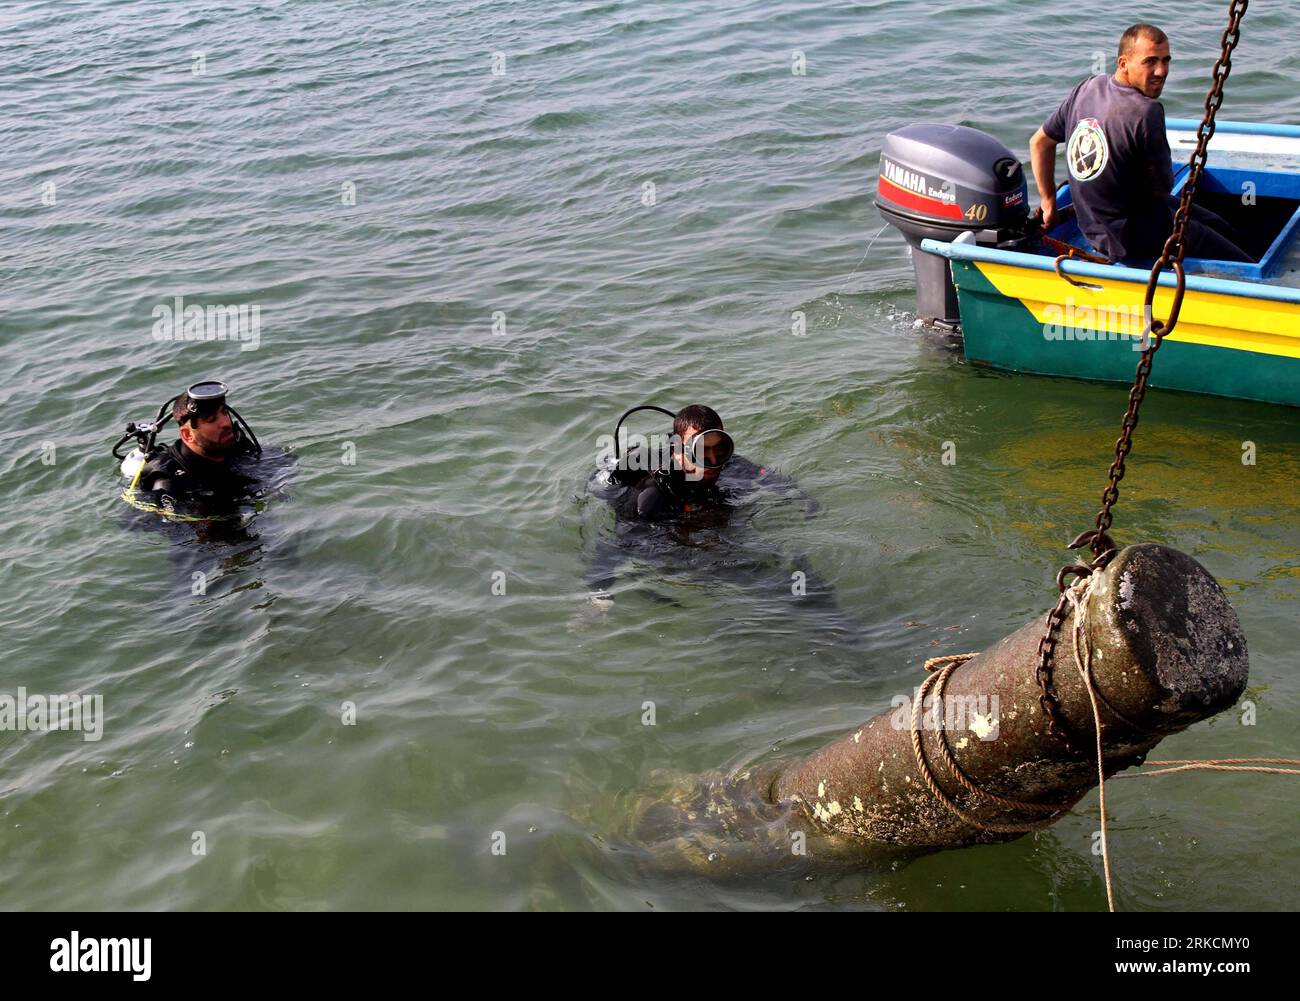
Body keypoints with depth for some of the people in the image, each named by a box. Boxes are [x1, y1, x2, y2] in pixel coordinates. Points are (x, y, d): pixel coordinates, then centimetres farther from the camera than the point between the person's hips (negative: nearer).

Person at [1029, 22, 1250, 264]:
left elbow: (1040, 142, 11)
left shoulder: (1086, 89, 0)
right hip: (1131, 239, -9)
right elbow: (1162, 189, -15)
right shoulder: (1146, 112, -24)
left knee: (1220, 228, 27)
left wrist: (1049, 203, 18)